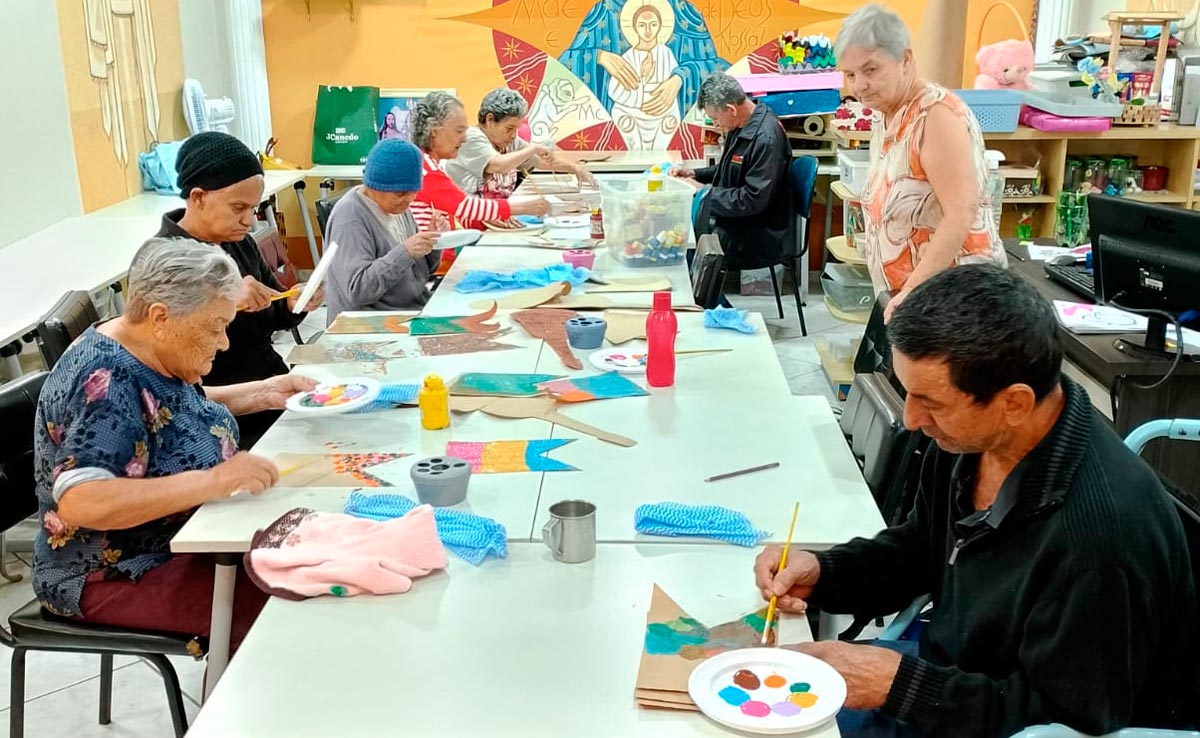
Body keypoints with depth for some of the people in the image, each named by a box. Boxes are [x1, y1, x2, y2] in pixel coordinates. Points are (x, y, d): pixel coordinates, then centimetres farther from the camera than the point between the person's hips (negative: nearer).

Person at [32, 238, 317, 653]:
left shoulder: (148, 354, 1)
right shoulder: (105, 382, -25)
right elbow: (79, 503, -35)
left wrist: (263, 393, 8)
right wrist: (213, 482, -37)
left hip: (179, 541, 10)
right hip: (110, 575, -9)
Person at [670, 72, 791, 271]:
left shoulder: (766, 138, -23)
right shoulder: (742, 126, 6)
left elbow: (753, 200, -25)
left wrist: (704, 193, -18)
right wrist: (695, 174, 7)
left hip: (757, 235, -9)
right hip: (735, 220, 9)